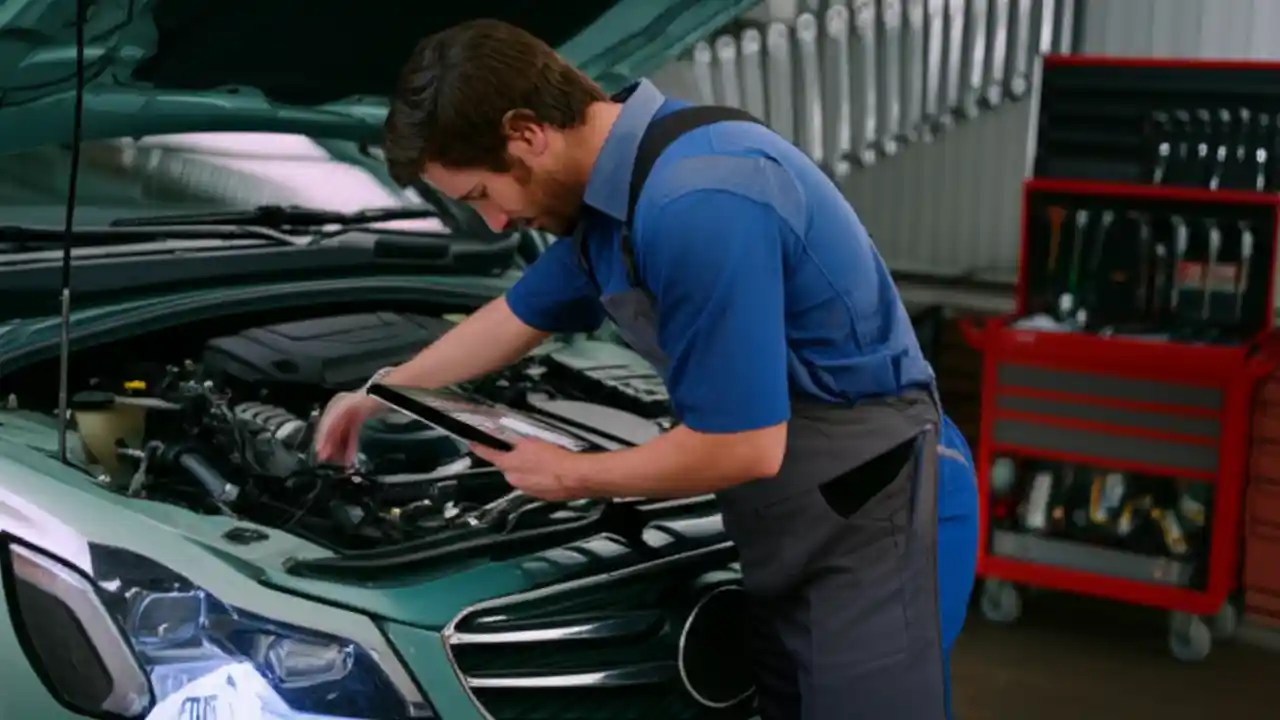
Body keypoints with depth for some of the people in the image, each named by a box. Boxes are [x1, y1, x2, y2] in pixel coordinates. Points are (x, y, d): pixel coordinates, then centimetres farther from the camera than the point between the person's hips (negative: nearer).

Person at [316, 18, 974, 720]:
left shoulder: (697, 202, -29)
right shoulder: (613, 189, 4)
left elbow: (745, 446, -27)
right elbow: (518, 316, 23)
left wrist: (572, 476, -11)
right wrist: (380, 392, 33)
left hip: (854, 506, -9)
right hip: (786, 517, 10)